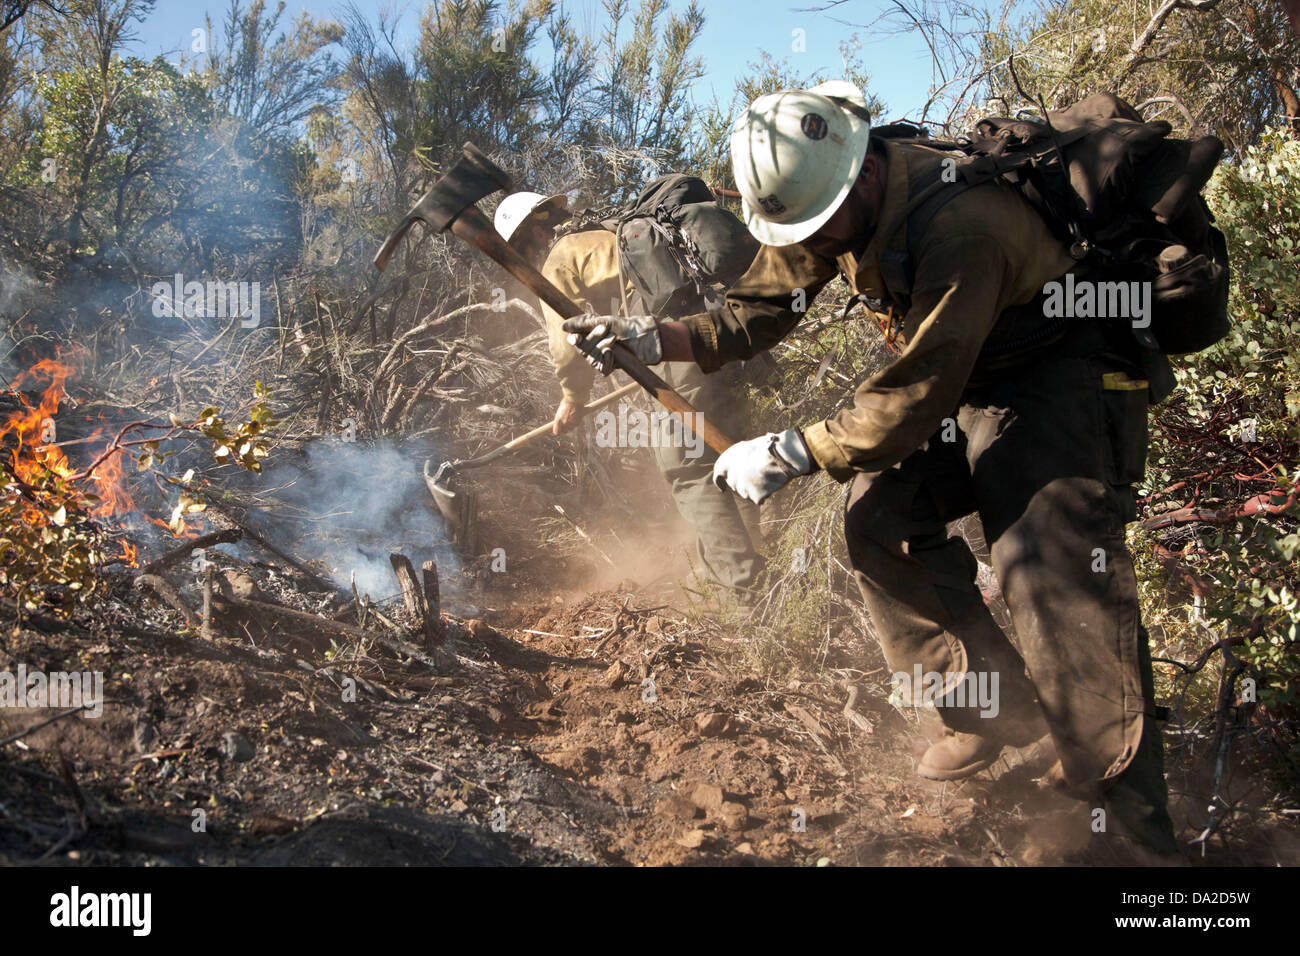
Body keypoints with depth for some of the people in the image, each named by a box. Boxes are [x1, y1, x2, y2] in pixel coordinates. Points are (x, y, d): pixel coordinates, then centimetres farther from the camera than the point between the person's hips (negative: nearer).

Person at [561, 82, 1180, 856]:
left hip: (1064, 376, -9)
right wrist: (655, 340, -16)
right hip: (968, 375, 9)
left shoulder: (960, 228, -37)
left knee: (1056, 573, -22)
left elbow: (916, 398, -35)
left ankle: (1128, 819, -15)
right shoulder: (822, 199, -9)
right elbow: (760, 306, -1)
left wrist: (792, 454, -31)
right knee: (879, 515, 2)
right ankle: (997, 710, 14)